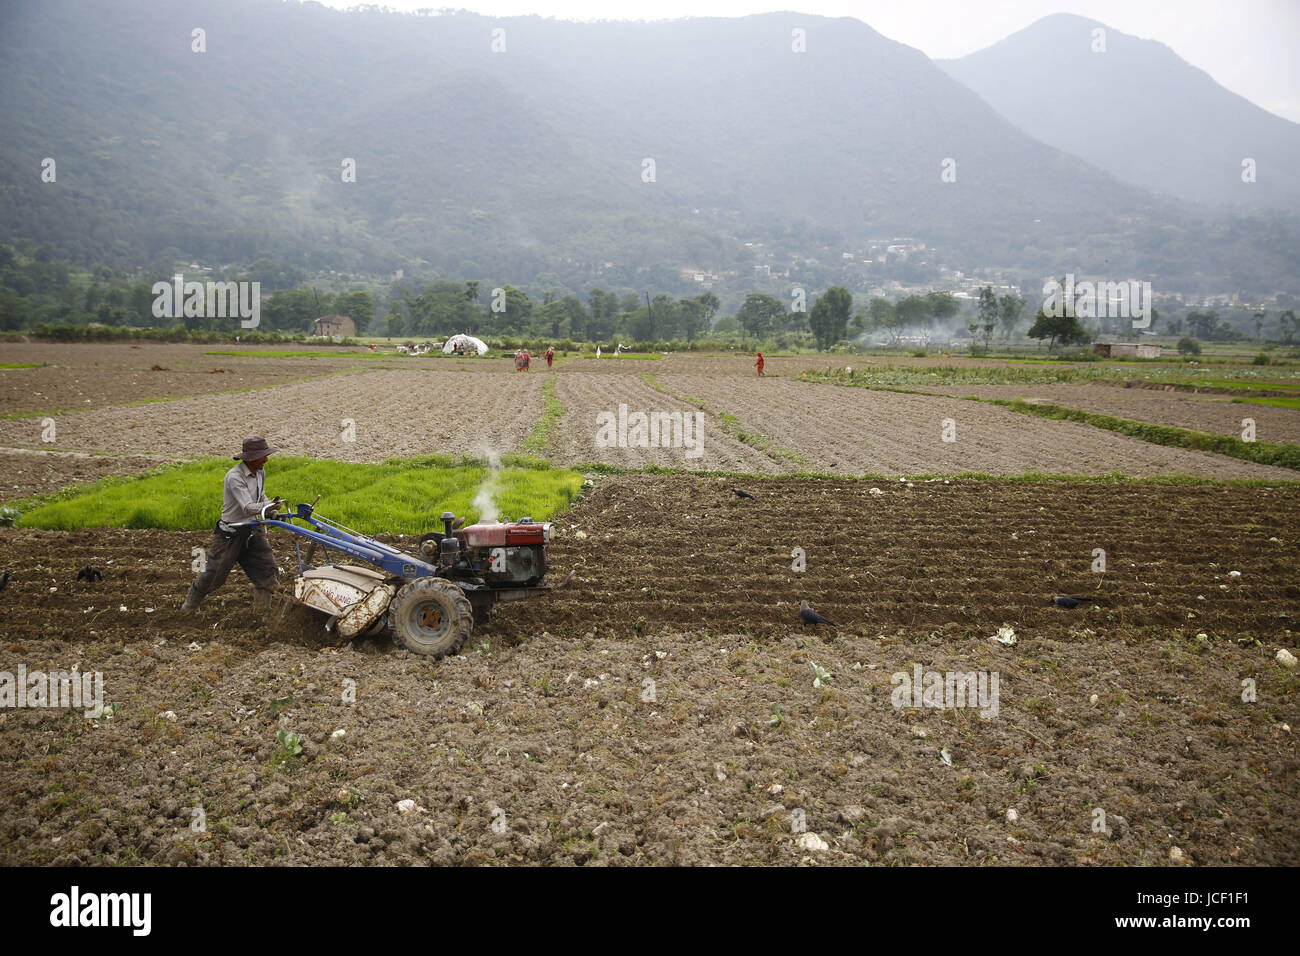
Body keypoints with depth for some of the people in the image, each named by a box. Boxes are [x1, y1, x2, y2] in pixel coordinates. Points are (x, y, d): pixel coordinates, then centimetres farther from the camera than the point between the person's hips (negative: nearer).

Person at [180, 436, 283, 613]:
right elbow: (248, 508, -31)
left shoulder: (260, 472, 2)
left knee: (267, 568, -2)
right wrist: (269, 505, -44)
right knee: (214, 572, 4)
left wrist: (270, 512, 2)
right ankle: (189, 606, 27)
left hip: (252, 531, 7)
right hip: (231, 533, -7)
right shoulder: (234, 477, -23)